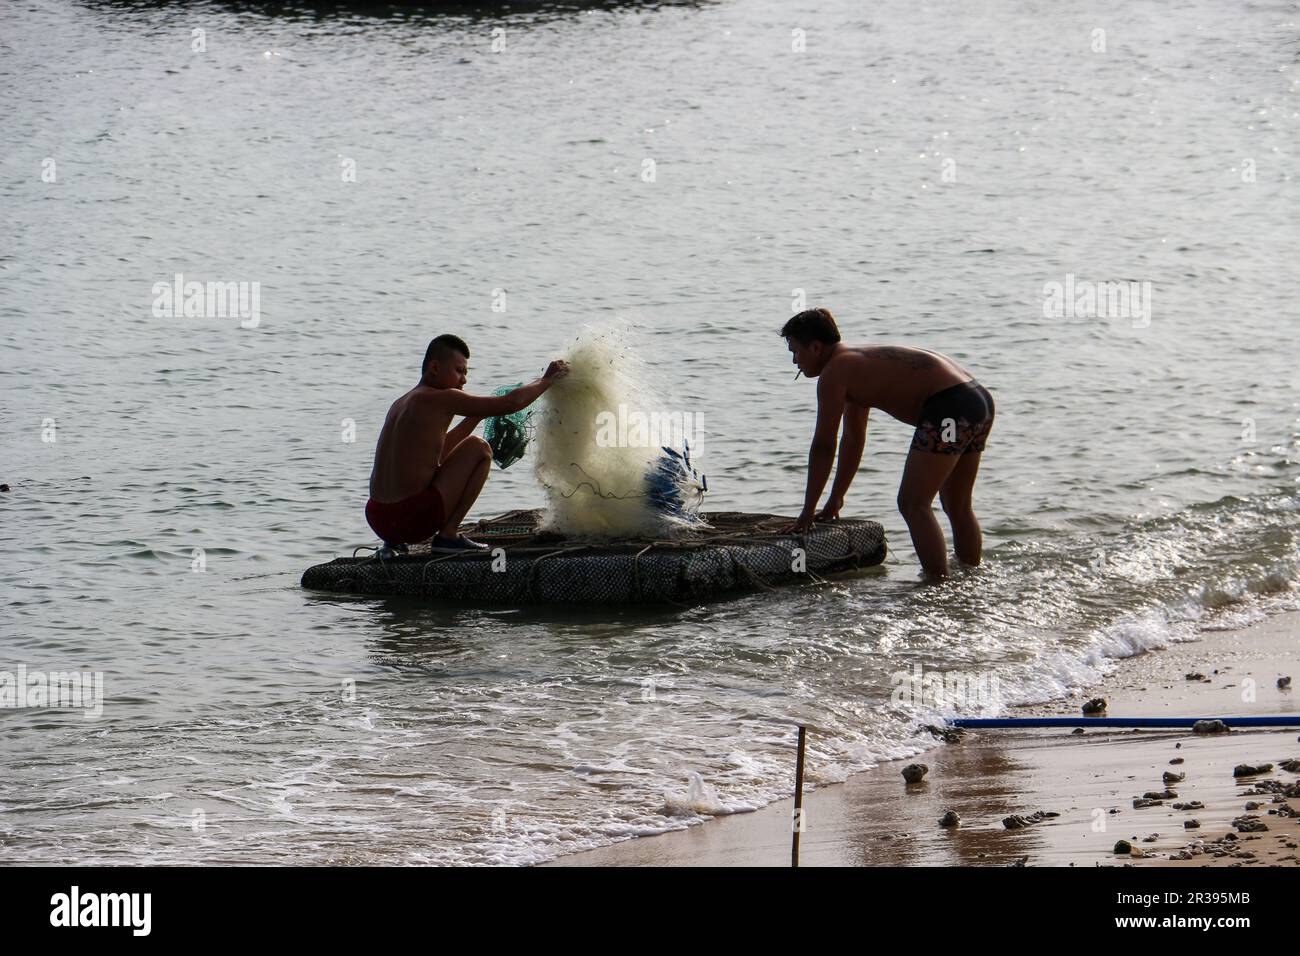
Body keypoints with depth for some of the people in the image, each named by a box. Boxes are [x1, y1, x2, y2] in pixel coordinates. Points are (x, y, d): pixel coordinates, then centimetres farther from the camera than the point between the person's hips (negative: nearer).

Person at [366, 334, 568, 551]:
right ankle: (448, 535, 1)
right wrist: (546, 381, 11)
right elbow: (512, 403, -7)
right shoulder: (442, 399, -8)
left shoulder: (400, 404, 18)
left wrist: (478, 415, 29)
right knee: (479, 448, 4)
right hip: (411, 519, -8)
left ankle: (394, 541, 19)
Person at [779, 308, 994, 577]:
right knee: (958, 506, 21)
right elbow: (853, 439, 33)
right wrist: (836, 499, 37)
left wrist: (808, 512, -1)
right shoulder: (855, 363, 25)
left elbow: (823, 446, -5)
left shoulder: (834, 373, -5)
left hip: (948, 404, -10)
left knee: (913, 504, -8)